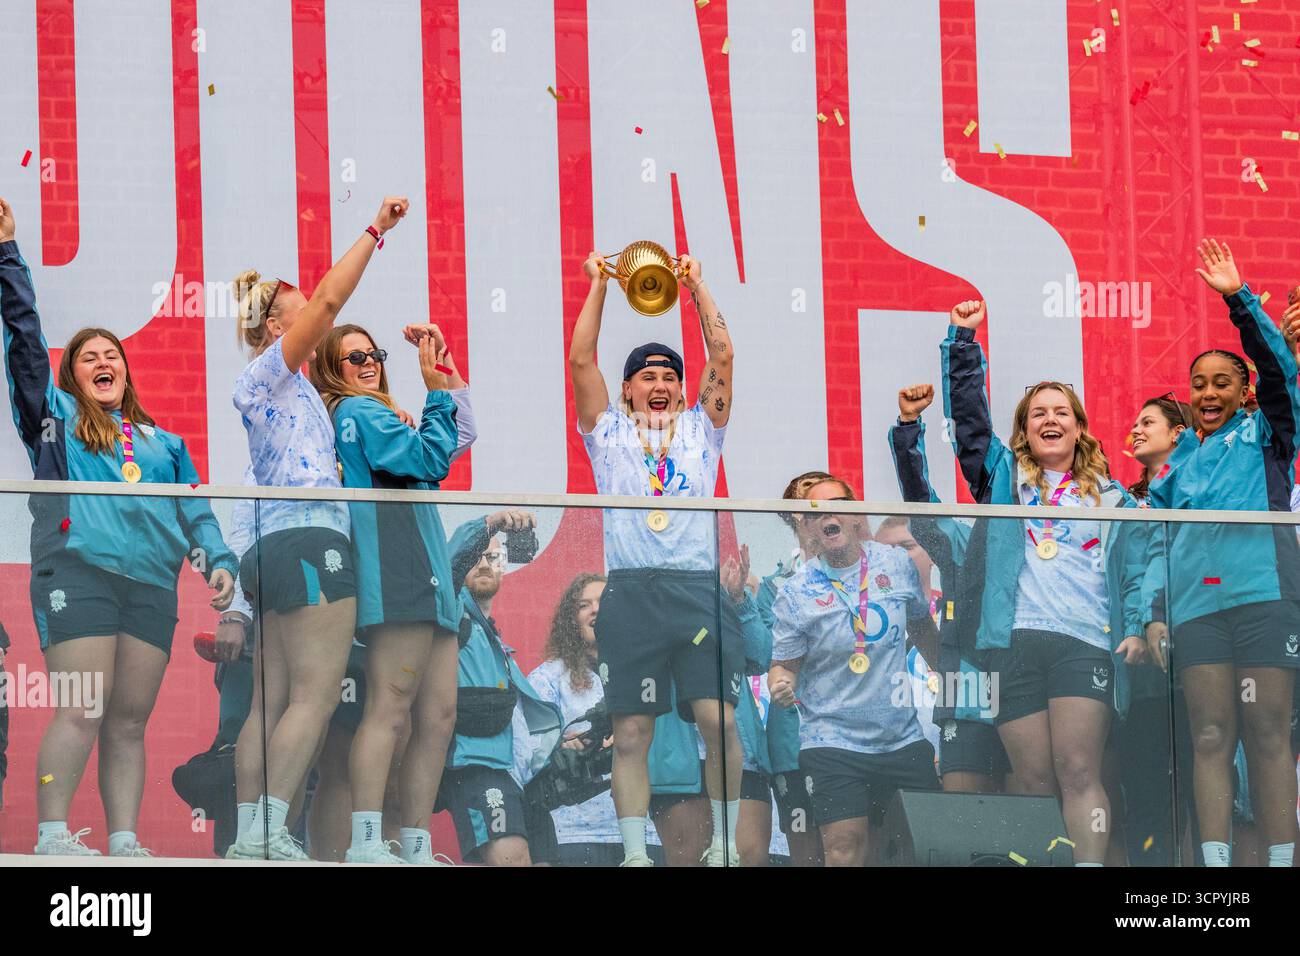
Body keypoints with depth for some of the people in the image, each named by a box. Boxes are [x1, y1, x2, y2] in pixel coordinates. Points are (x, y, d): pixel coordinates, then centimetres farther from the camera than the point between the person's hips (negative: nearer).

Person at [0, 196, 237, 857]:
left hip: (151, 584, 4)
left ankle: (124, 842, 0)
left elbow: (195, 510, 22)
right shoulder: (55, 416, 16)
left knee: (130, 722, 2)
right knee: (82, 712, -15)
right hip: (77, 572, -4)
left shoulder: (163, 442, 27)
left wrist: (217, 560, 4)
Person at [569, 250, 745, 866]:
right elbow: (580, 360, 8)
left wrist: (697, 287, 13)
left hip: (700, 588, 1)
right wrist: (598, 285, 9)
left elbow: (722, 355, 12)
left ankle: (724, 844, 2)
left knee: (719, 719, -9)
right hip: (630, 590, -1)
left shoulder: (700, 429, 19)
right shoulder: (609, 432, 16)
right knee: (631, 730, -3)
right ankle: (634, 853, 0)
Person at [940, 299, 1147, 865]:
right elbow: (966, 415, 13)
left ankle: (1091, 868, -22)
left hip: (1087, 642, -1)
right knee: (1034, 780, -5)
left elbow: (1134, 570, 15)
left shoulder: (1110, 498, 20)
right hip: (1015, 641, 1)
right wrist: (961, 341, 8)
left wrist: (1136, 629, 0)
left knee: (1079, 771, -15)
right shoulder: (1003, 476, 20)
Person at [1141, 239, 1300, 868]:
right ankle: (1215, 863, -9)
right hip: (1195, 605, 4)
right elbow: (1160, 541, 23)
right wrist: (1152, 610, 11)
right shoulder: (1179, 463, 24)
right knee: (1210, 738, -4)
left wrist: (1240, 298, -7)